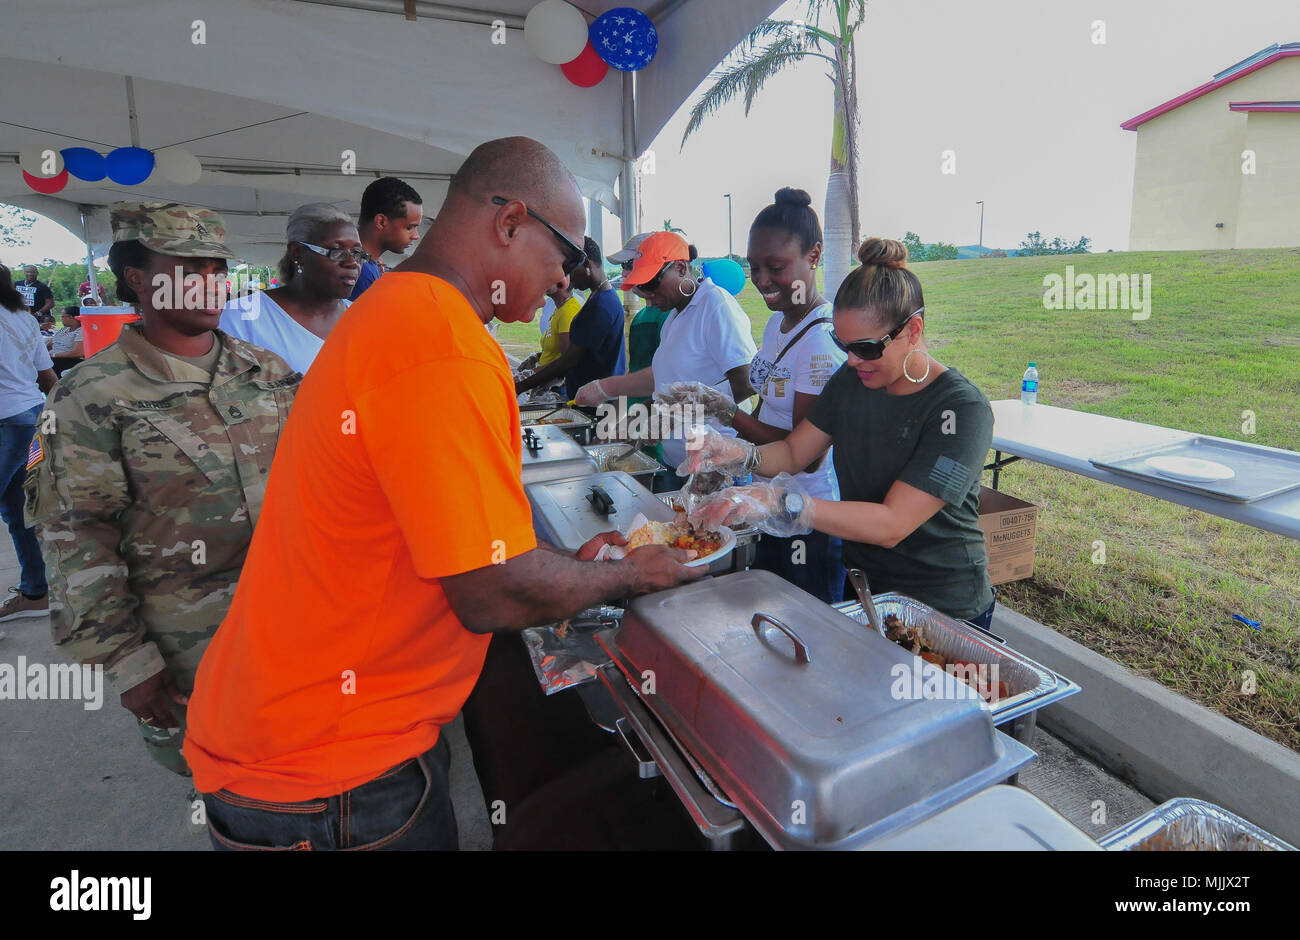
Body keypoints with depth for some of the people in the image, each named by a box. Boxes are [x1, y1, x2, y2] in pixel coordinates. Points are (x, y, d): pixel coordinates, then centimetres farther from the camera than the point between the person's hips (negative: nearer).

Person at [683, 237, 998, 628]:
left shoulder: (962, 408, -24)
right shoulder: (851, 379, -3)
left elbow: (891, 525, -31)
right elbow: (793, 452, 1)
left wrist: (780, 501, -40)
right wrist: (740, 452, -21)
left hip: (943, 606, -6)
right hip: (859, 581, 6)